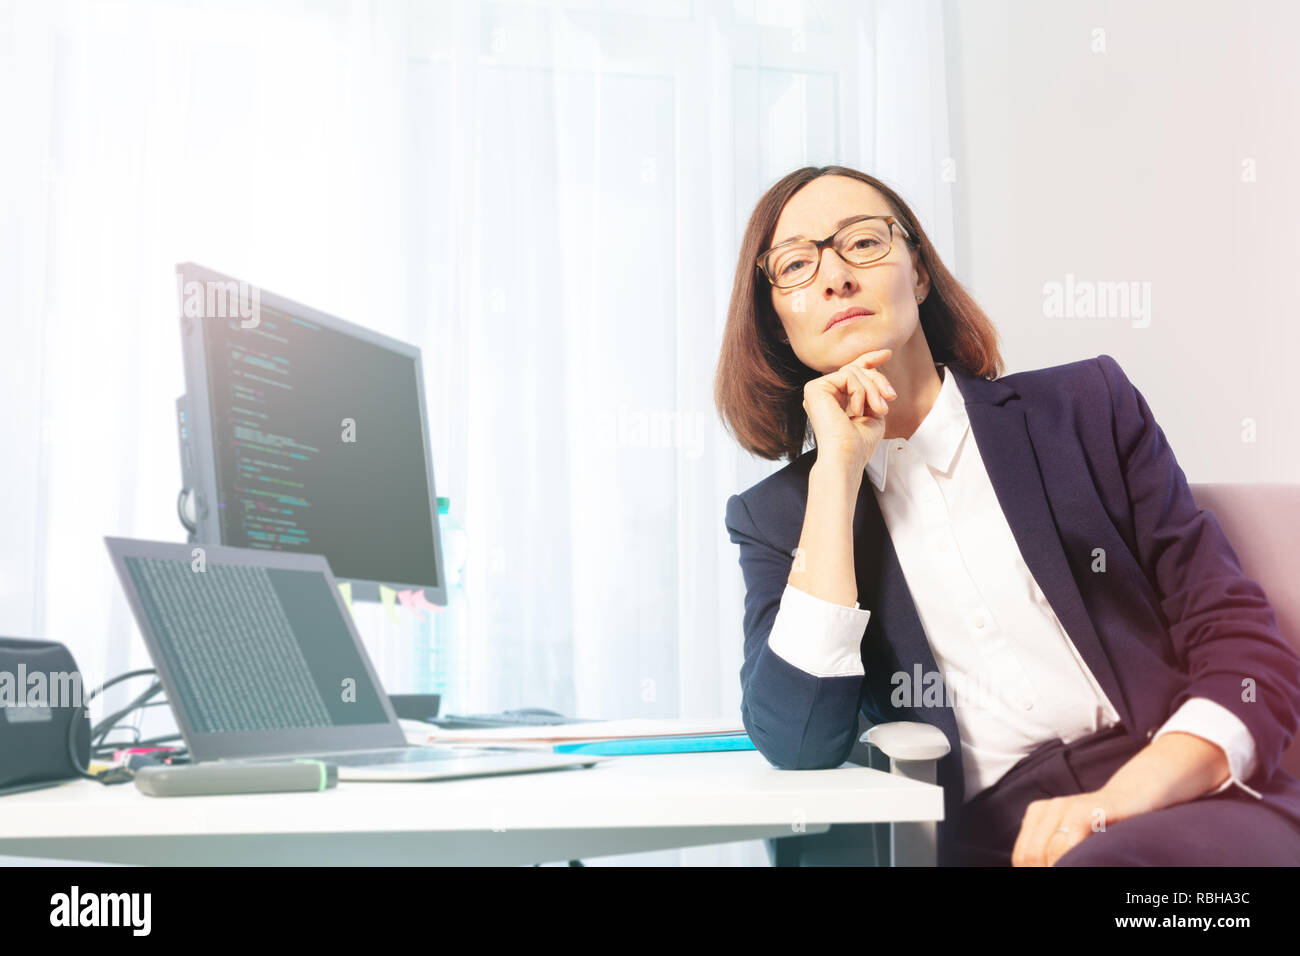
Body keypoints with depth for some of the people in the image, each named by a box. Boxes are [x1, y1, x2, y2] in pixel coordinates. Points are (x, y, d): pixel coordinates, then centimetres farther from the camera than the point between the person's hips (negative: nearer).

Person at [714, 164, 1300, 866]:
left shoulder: (1086, 407, 10)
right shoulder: (775, 517, 10)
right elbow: (798, 745, -6)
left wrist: (1126, 795, -17)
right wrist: (837, 471, -5)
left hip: (1189, 808, -1)